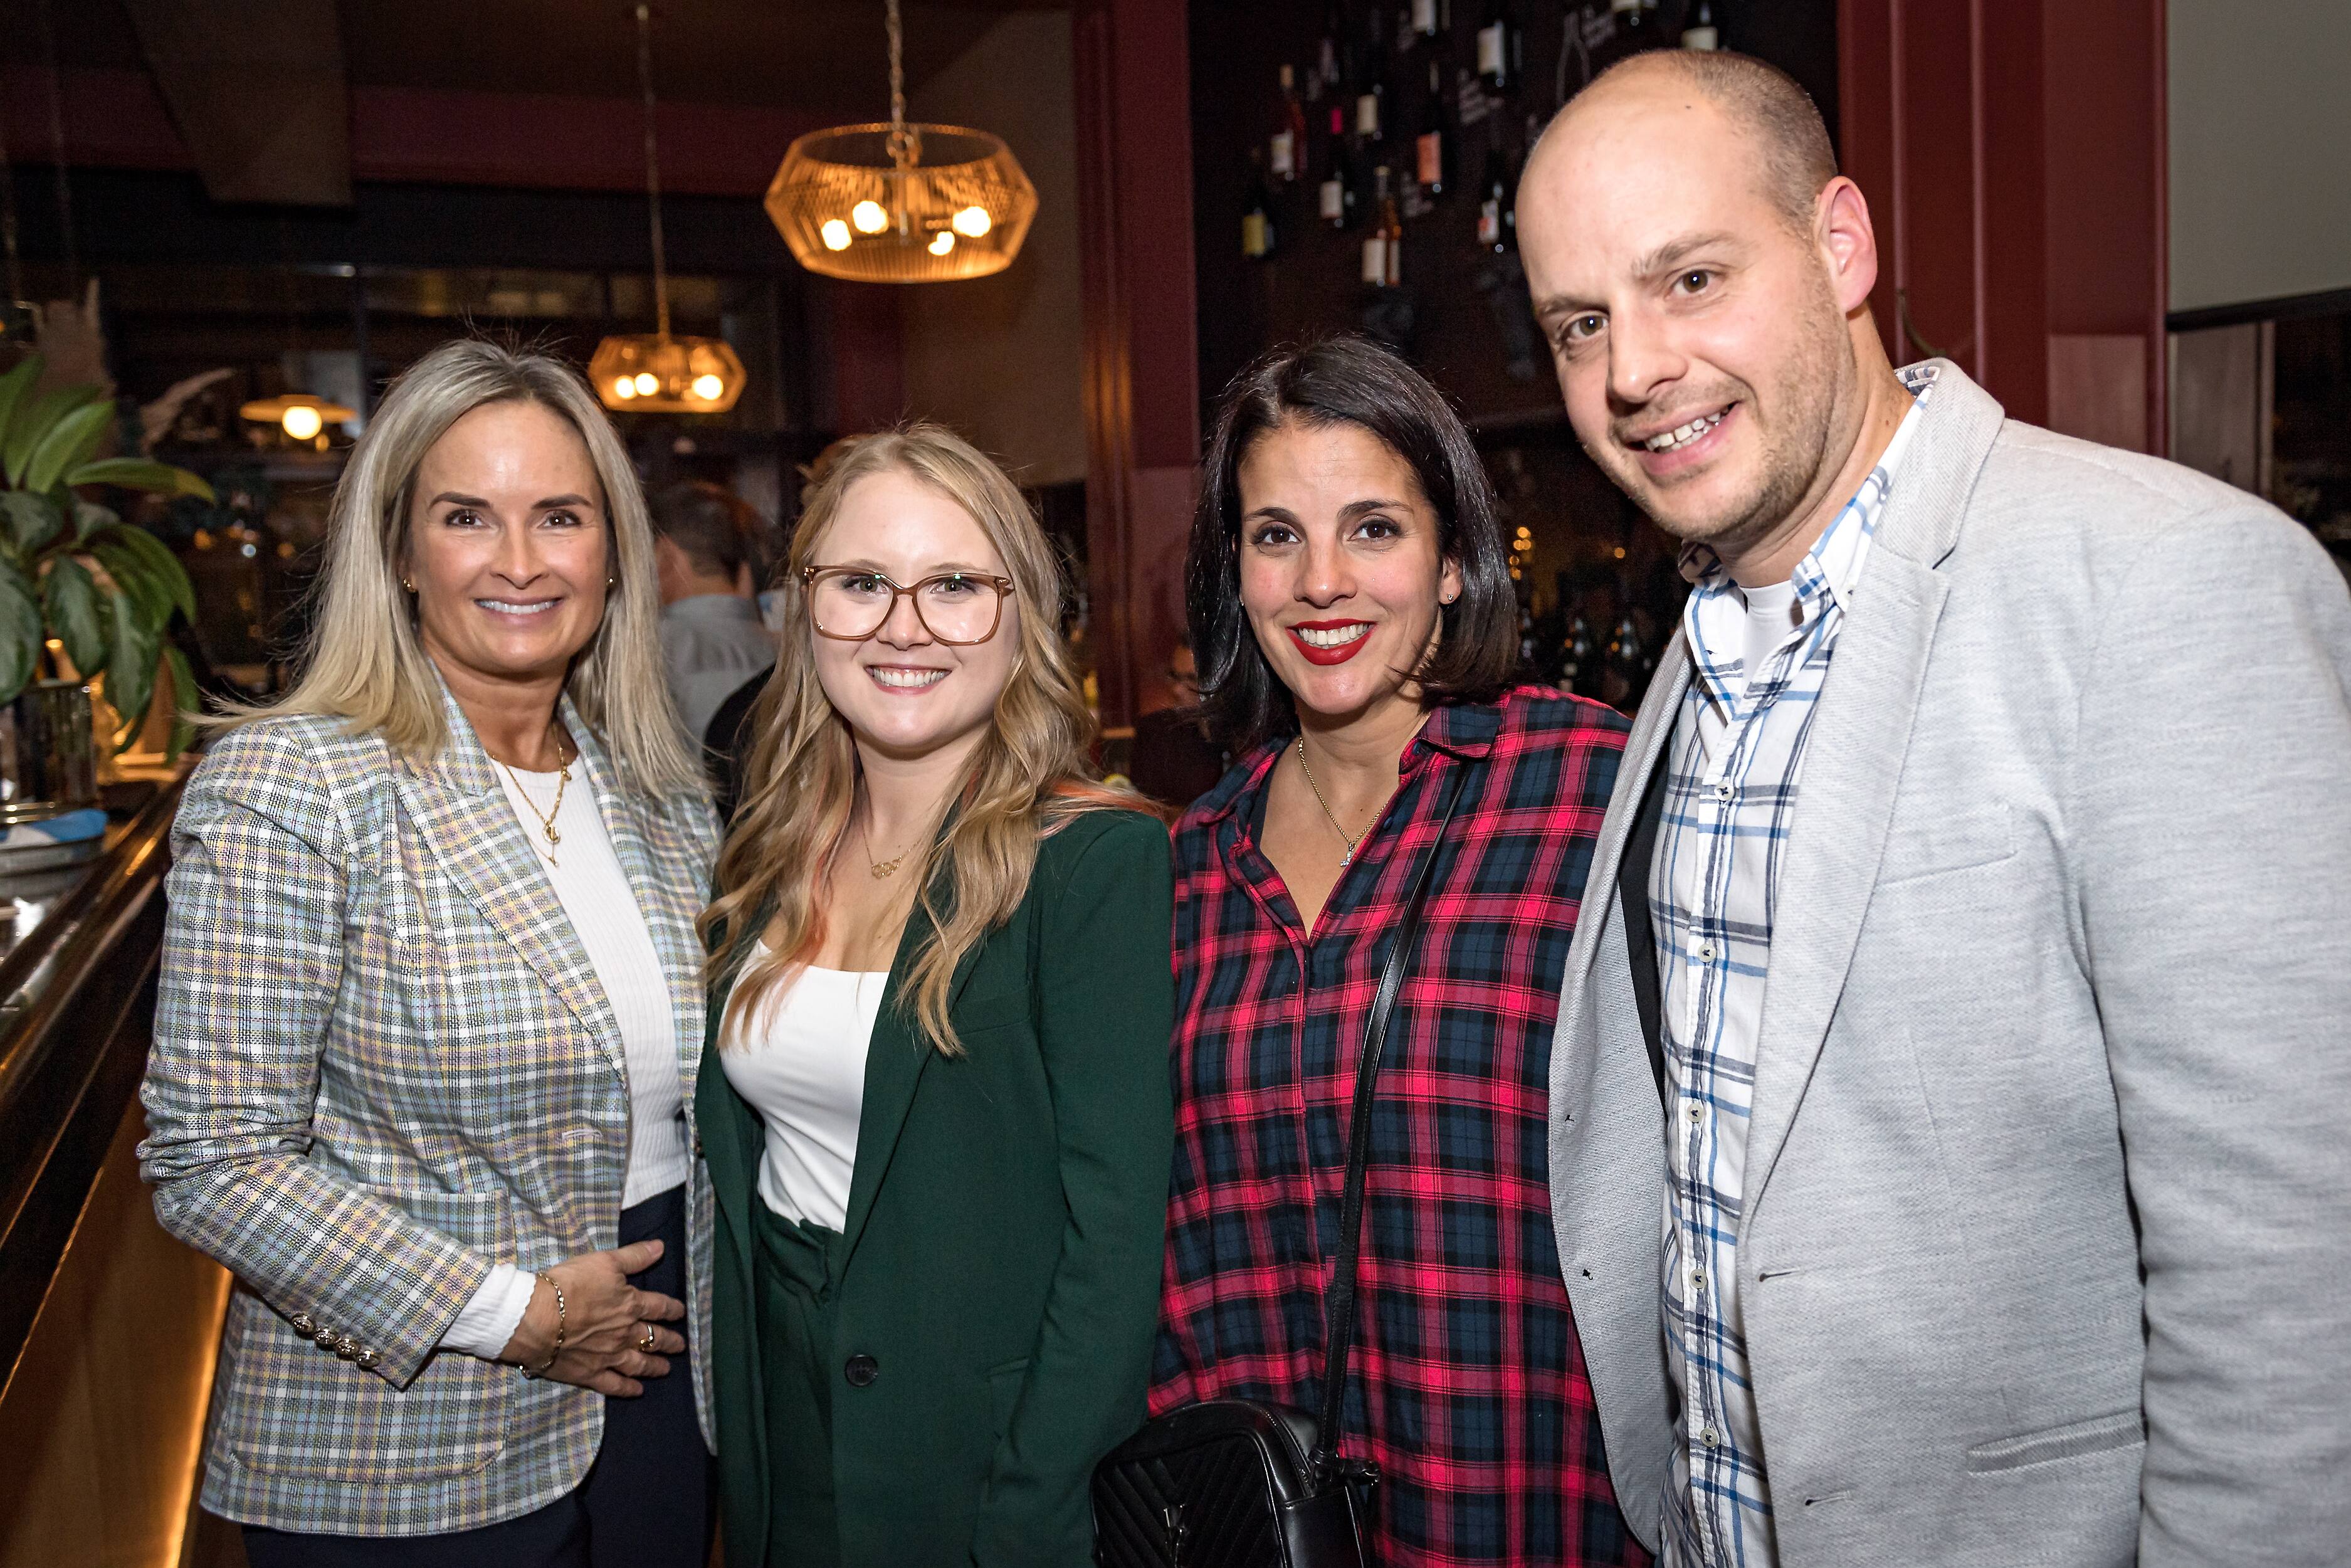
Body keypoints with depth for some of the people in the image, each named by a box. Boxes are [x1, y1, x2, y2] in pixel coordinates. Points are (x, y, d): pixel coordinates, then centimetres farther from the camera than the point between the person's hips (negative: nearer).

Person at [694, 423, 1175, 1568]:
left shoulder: (1097, 859, -17)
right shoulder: (771, 854, 1)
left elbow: (1116, 1232, -19)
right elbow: (735, 1159, 10)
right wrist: (729, 1429, 5)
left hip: (982, 1449, -5)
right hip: (777, 1432, 5)